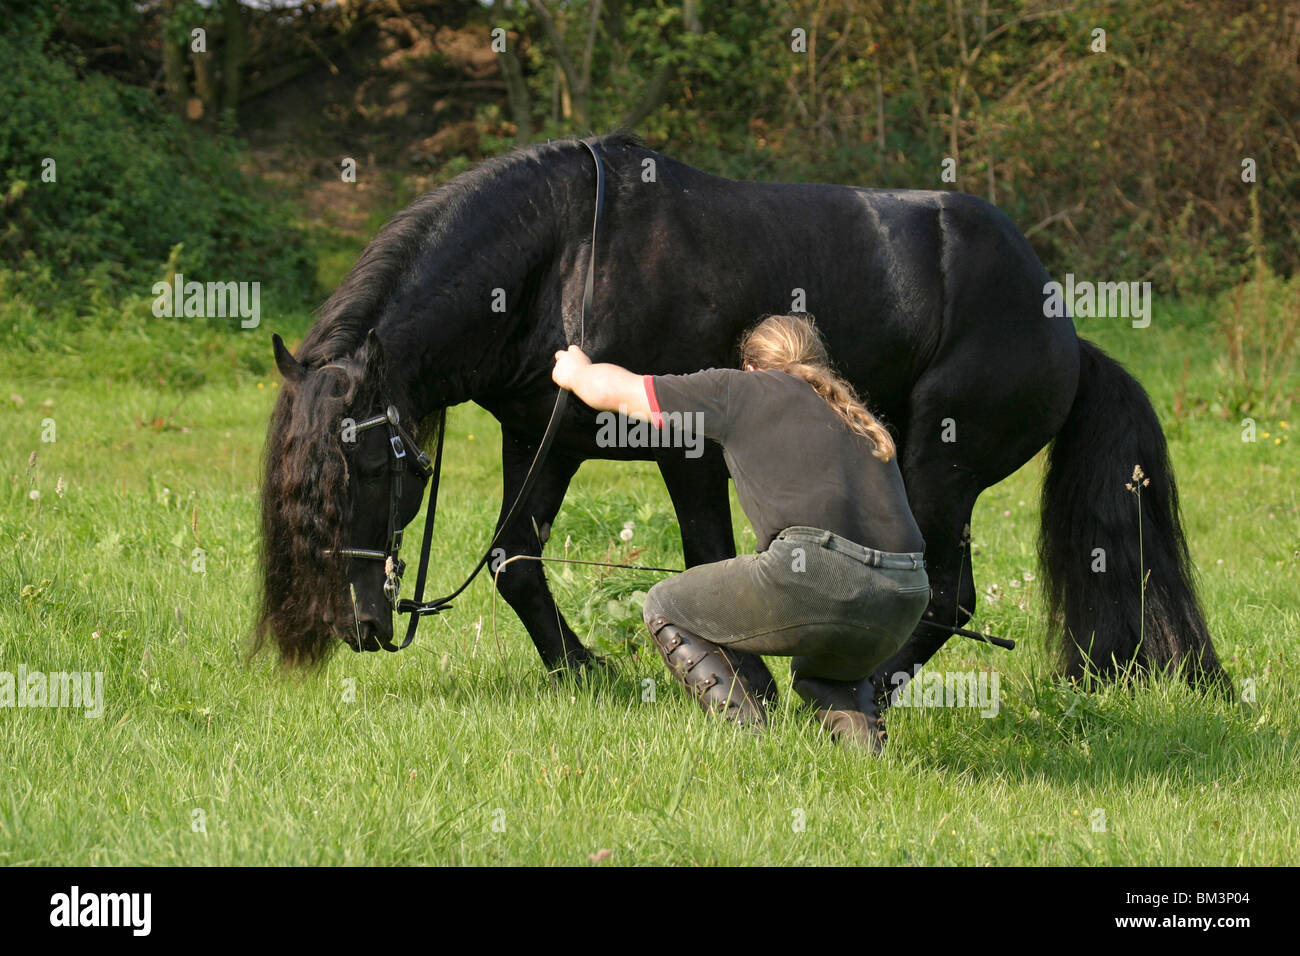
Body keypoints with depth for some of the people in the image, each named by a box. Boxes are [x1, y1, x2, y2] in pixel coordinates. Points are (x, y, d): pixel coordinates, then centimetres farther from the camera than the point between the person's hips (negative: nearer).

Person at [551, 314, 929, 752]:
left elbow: (616, 390, 26)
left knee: (666, 608, 21)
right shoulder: (858, 416, 31)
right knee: (820, 669, 40)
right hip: (905, 605, 6)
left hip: (817, 577, -6)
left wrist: (576, 372, 49)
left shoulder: (742, 390, 17)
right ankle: (864, 743, 8)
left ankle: (751, 736, 2)